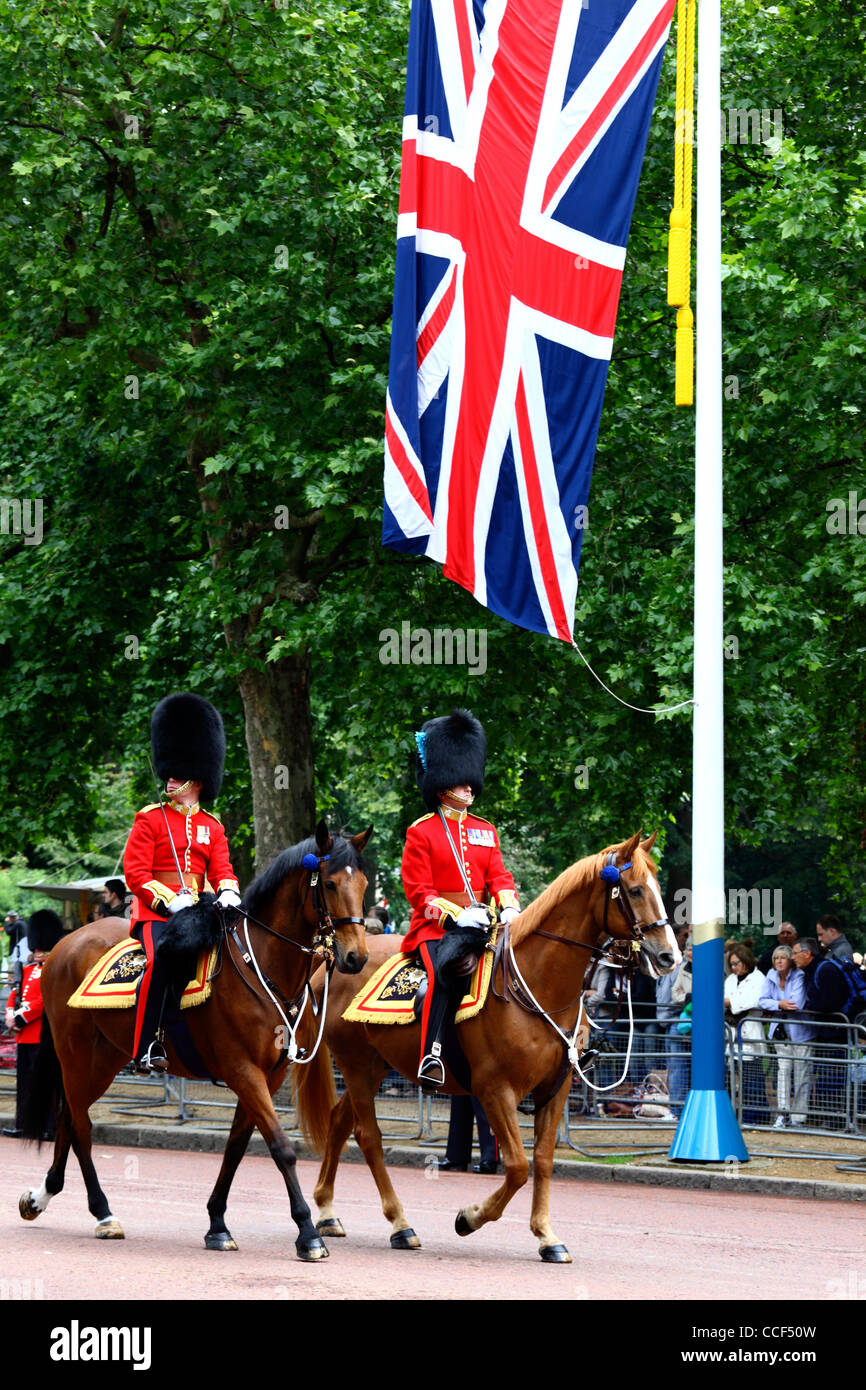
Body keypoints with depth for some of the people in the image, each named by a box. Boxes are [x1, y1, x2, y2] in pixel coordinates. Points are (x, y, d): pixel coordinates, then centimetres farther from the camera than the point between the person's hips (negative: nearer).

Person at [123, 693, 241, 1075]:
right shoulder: (150, 819, 4)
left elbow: (221, 869, 12)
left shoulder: (212, 826, 17)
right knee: (160, 959, -34)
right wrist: (170, 901, -17)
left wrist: (227, 894, -12)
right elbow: (135, 873, -4)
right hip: (155, 913, -5)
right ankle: (146, 1049, -33)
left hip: (198, 911, 5)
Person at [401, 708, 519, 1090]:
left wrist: (509, 906, -10)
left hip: (482, 925, 6)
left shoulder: (484, 831, 20)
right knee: (445, 966, -36)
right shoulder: (421, 832, 2)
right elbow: (418, 890, -4)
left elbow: (499, 876, 13)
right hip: (436, 926, -6)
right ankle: (431, 1055, -43)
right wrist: (455, 915, -19)